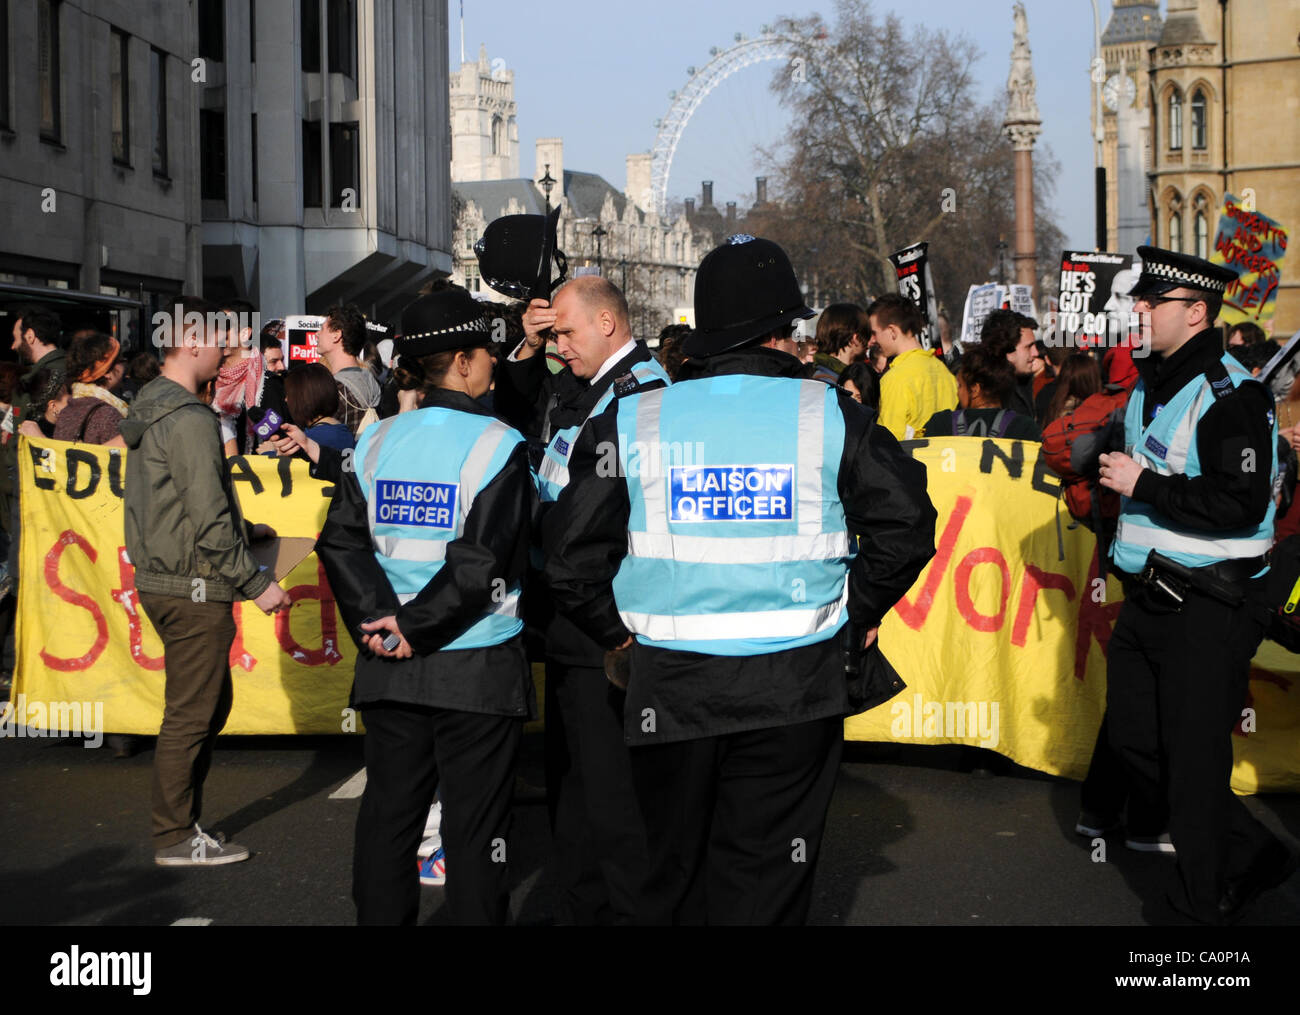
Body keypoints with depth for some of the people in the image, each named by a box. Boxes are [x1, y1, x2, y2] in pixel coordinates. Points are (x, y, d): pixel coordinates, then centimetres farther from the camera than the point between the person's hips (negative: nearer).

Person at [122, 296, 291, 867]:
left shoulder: (150, 408, 14)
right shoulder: (189, 419, -18)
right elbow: (208, 518, -21)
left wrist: (243, 530, 21)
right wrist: (257, 583, -14)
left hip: (159, 578, 10)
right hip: (193, 587, -10)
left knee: (211, 704, 18)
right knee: (191, 714, 0)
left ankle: (182, 822, 24)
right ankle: (175, 839, 9)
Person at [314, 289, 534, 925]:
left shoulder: (377, 440, 5)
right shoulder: (496, 443, -11)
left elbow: (341, 540, -2)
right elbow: (481, 561, -19)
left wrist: (375, 619, -6)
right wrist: (416, 627, -12)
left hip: (389, 668, 5)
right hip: (476, 666, -5)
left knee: (388, 817, 14)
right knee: (475, 826, 5)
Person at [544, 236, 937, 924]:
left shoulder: (630, 422, -1)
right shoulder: (831, 416, -3)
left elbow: (571, 555, -4)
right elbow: (906, 524, -7)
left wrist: (620, 634, 10)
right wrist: (858, 615, 6)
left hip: (670, 687, 1)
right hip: (794, 687, -1)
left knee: (675, 872, 17)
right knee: (766, 880, 8)